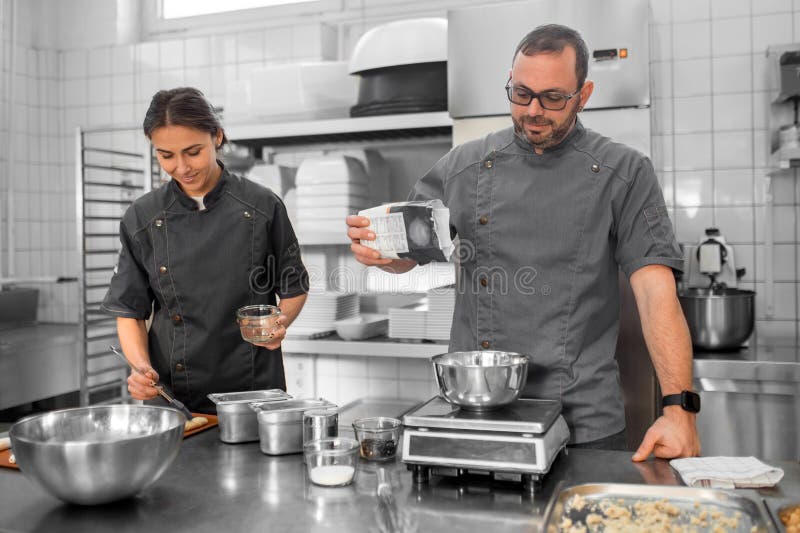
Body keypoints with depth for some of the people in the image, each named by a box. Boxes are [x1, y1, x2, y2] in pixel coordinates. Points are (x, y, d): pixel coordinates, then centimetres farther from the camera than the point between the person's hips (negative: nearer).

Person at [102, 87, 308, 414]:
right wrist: (142, 367, -14)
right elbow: (130, 310, 2)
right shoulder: (141, 219, -3)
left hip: (253, 386, -1)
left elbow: (294, 287, 4)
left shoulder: (262, 206, -6)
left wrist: (281, 323, -15)